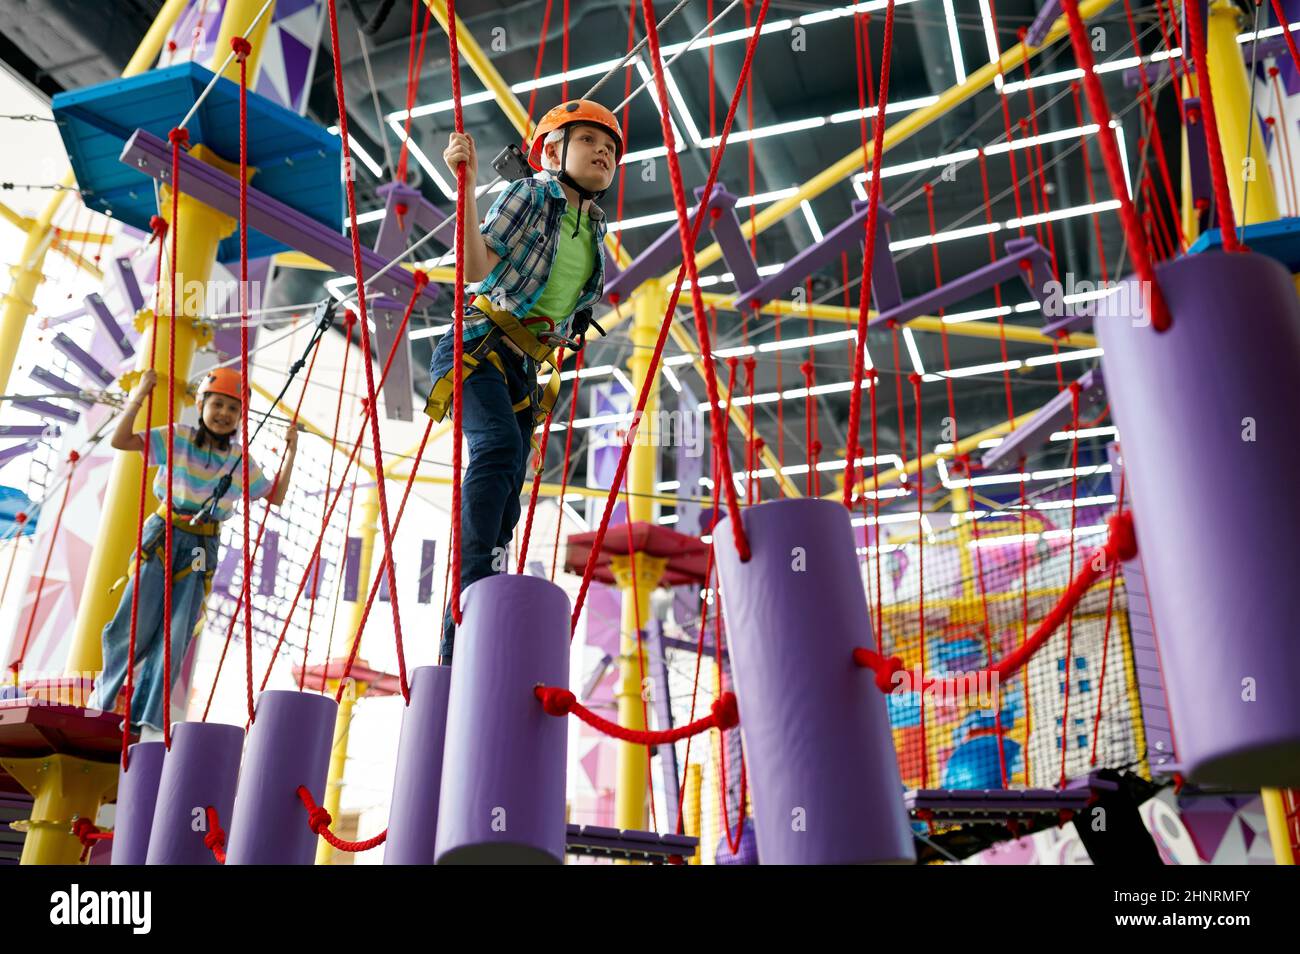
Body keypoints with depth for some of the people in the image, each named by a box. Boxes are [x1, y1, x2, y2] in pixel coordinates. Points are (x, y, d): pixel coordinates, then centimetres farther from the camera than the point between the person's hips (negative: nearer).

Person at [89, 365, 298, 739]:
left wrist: (290, 452, 3)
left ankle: (149, 721, 12)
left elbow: (276, 496, 12)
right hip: (162, 538, -2)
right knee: (133, 627, -1)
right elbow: (119, 440, -12)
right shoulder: (178, 438, -5)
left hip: (202, 550, 3)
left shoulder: (241, 459, 5)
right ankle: (106, 687, 29)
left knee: (176, 637, 1)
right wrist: (139, 395, -21)